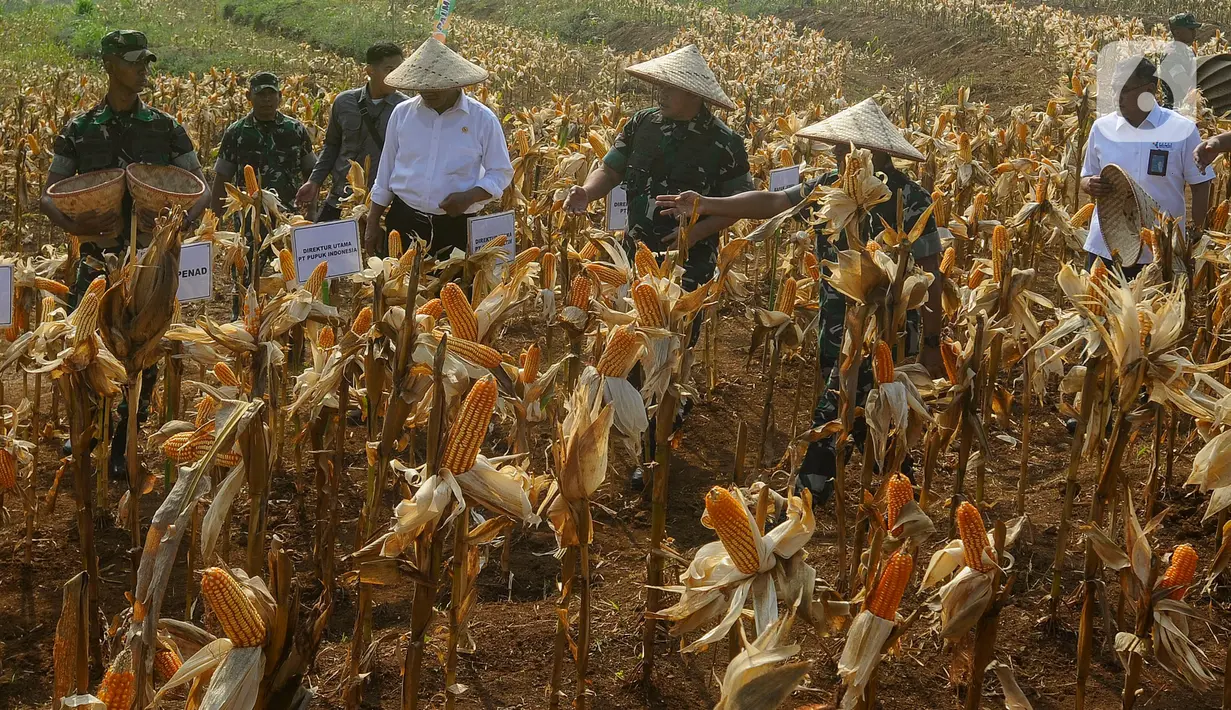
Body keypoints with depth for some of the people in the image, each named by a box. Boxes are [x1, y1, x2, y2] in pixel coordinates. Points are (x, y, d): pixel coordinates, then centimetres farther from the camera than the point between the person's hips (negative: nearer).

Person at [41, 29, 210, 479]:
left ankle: (123, 447, 16)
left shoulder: (166, 128, 4)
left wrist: (182, 221, -16)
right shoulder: (79, 130, 3)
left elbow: (201, 189, 6)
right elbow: (48, 196, 3)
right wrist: (73, 224, -19)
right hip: (99, 256, 0)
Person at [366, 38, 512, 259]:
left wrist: (470, 197, -17)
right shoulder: (402, 113, 4)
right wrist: (372, 224, 10)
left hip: (456, 227, -2)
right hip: (403, 222, 2)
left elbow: (501, 173, 2)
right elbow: (386, 169, 11)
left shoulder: (482, 119, -3)